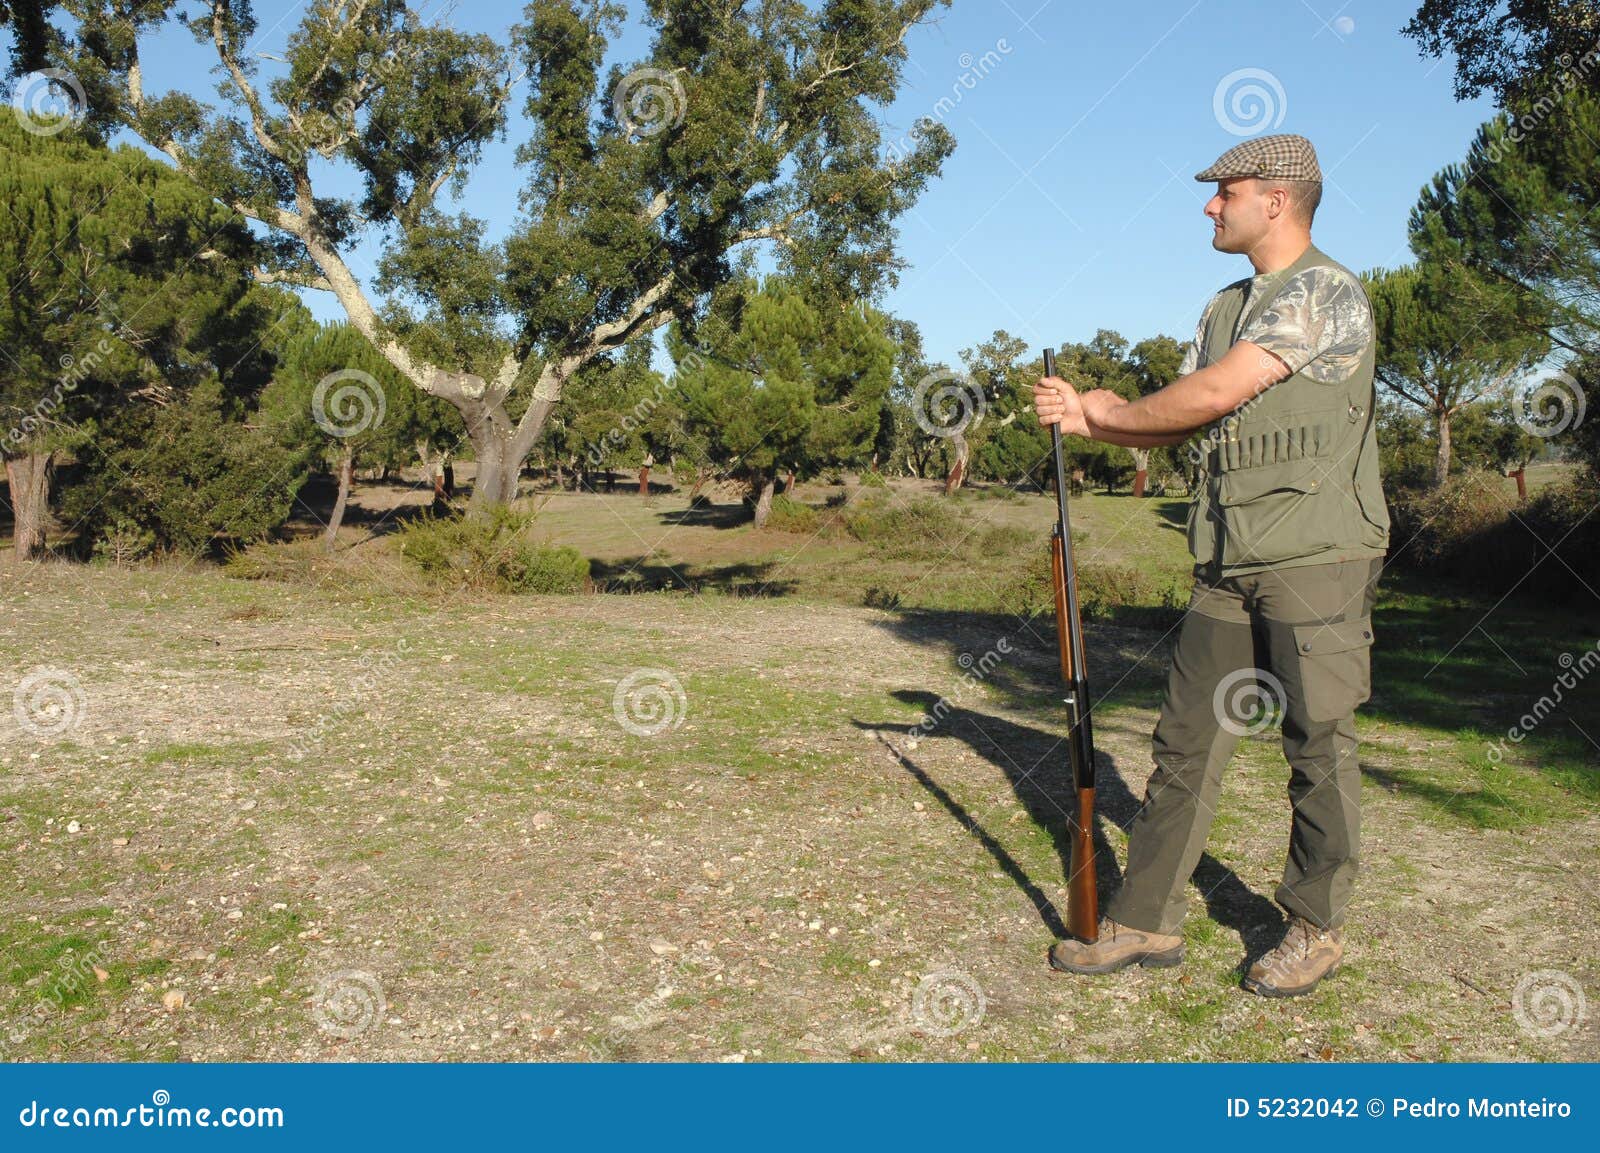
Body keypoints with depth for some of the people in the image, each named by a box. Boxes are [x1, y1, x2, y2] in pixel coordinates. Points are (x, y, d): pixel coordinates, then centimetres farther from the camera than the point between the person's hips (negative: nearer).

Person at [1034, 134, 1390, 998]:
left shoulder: (1327, 292, -8)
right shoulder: (1224, 309, 19)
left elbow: (1217, 392, -16)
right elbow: (1178, 423, 16)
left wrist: (1111, 410, -2)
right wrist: (1085, 418, 0)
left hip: (1317, 560, -7)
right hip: (1229, 568, 8)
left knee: (1319, 743, 3)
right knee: (1187, 738, 6)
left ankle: (1316, 929, 19)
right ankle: (1145, 920, 14)